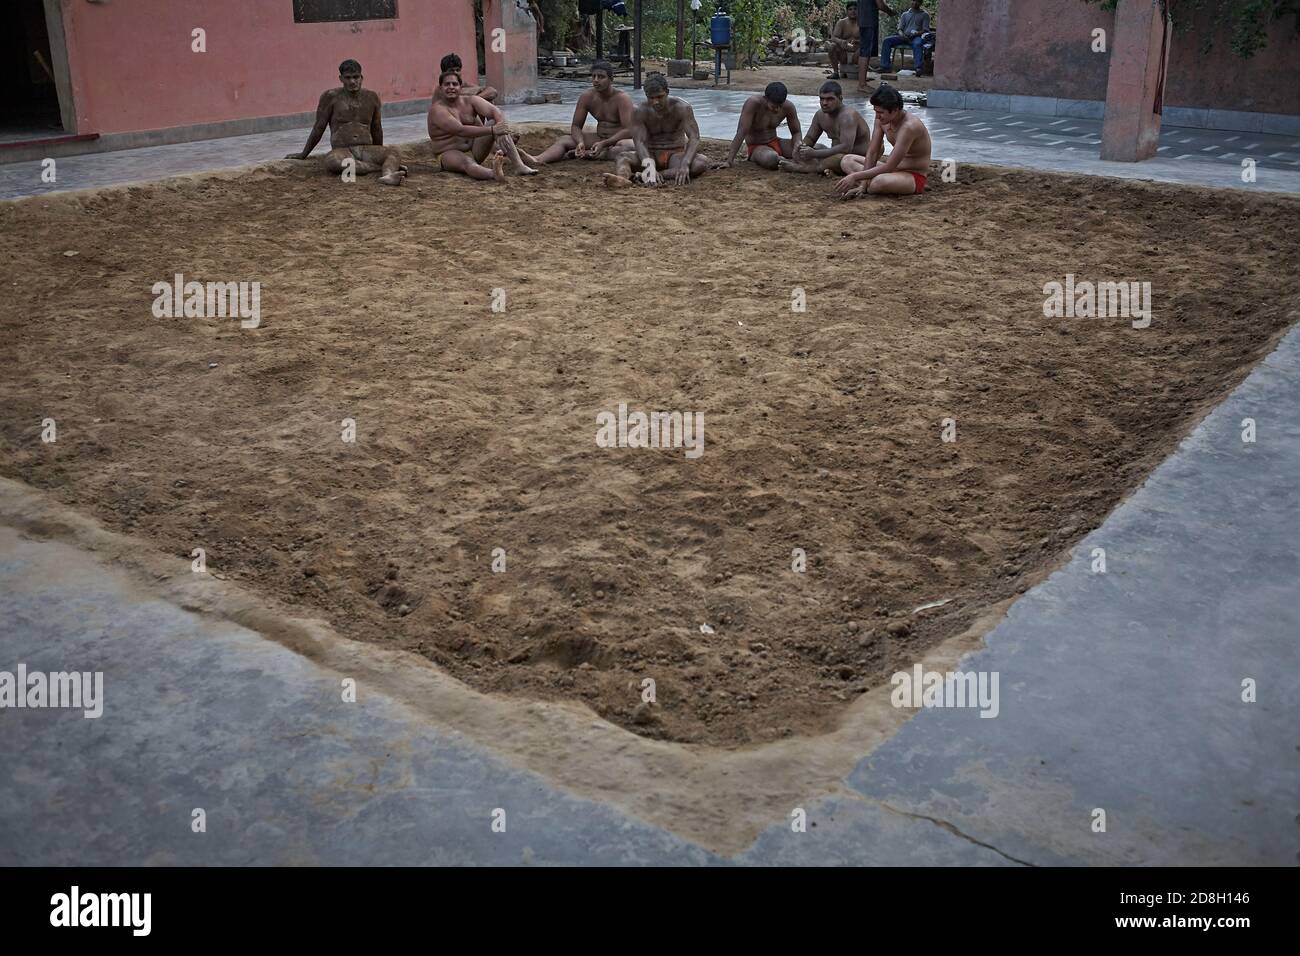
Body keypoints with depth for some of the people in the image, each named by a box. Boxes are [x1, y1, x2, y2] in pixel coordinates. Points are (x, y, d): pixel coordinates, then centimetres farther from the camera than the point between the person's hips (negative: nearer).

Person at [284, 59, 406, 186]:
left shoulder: (372, 97, 10)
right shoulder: (331, 96, 2)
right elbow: (319, 127, 10)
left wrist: (379, 155, 32)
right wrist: (304, 154, 15)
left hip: (366, 150, 3)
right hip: (341, 150, -3)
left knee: (394, 151, -25)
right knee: (331, 162, -38)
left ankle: (387, 175, -59)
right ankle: (388, 167, -35)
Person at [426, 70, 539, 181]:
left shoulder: (470, 101, 1)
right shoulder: (437, 109, -14)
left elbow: (495, 111, -13)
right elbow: (460, 131, -28)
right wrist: (491, 130, -36)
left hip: (475, 150, 5)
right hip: (450, 154, -5)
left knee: (495, 123, -15)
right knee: (466, 162, -40)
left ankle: (518, 165, -33)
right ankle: (493, 173, -74)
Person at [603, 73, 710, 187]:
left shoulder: (682, 108, -15)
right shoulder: (639, 112, -12)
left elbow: (694, 138, -23)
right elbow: (639, 142, -22)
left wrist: (685, 164, -44)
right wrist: (649, 166, -44)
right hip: (651, 154, 1)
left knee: (702, 163, -33)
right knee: (619, 155, -26)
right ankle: (622, 178, -63)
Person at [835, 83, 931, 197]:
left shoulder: (909, 126, -29)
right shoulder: (881, 119, -4)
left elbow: (888, 167, -31)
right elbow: (872, 153, -2)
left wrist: (855, 176, -30)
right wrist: (863, 184, -12)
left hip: (914, 176, -9)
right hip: (895, 169, 9)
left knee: (879, 182, -40)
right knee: (847, 160, 6)